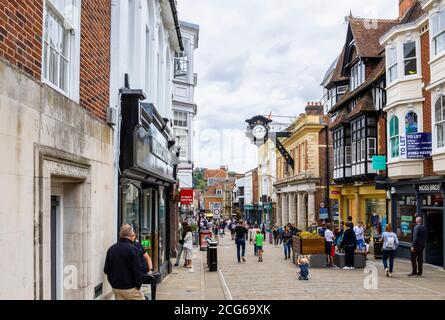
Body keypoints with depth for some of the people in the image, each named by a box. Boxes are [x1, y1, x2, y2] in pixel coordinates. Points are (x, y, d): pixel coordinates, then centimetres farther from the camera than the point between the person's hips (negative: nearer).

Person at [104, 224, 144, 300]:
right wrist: (138, 284, -7)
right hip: (130, 288, -6)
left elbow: (106, 270, 7)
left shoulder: (111, 249, 5)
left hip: (116, 288, 6)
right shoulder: (132, 249, -14)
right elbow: (137, 270, -16)